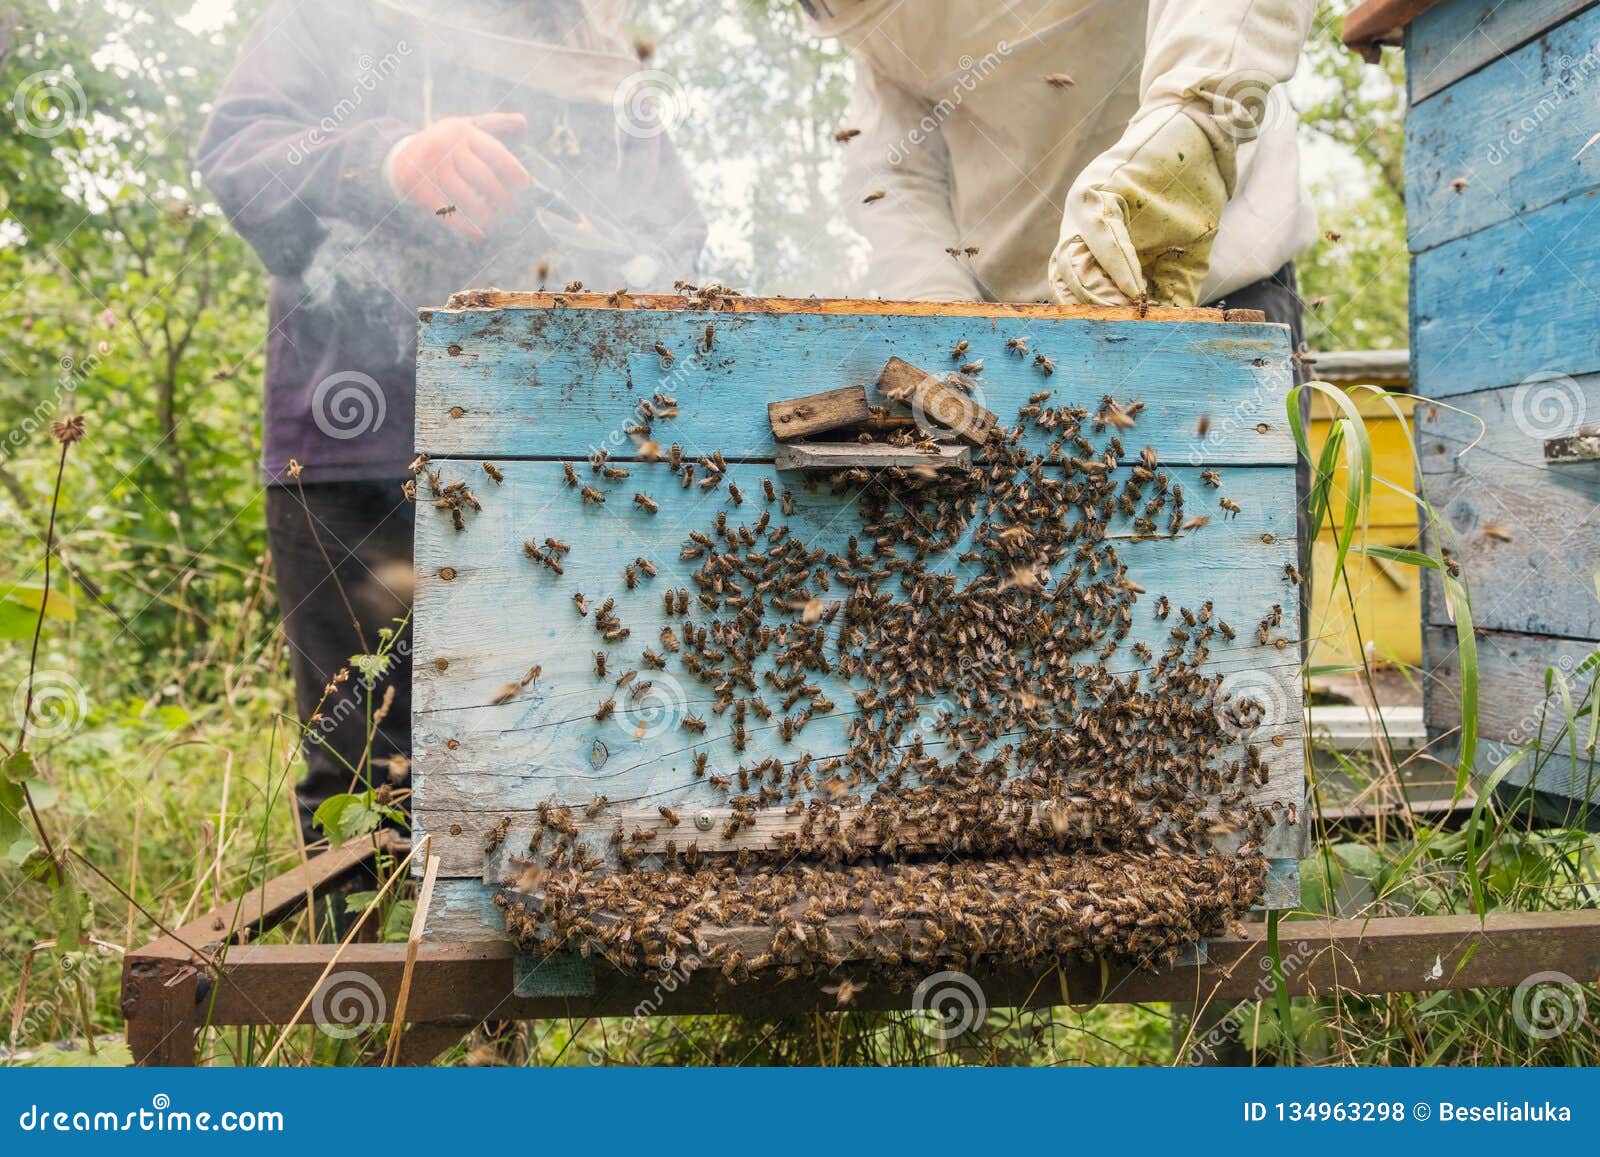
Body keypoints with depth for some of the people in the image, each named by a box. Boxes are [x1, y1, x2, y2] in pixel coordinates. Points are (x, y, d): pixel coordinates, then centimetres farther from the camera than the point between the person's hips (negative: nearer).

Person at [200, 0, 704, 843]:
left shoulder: (605, 69, 20)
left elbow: (675, 241, 15)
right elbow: (234, 156, 1)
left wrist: (606, 262, -9)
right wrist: (386, 158, -20)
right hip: (357, 446, -1)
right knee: (366, 779, -3)